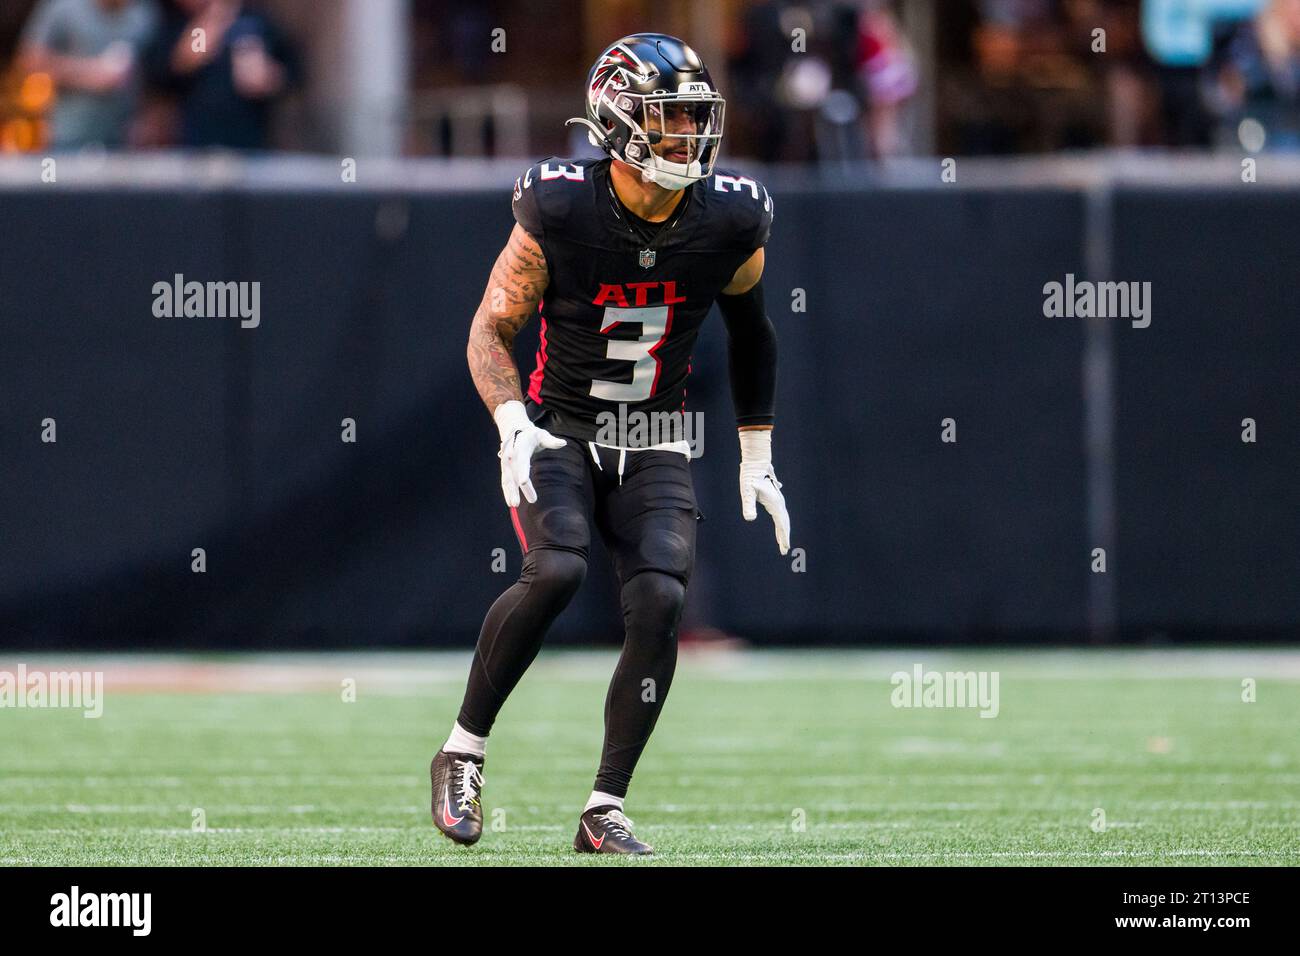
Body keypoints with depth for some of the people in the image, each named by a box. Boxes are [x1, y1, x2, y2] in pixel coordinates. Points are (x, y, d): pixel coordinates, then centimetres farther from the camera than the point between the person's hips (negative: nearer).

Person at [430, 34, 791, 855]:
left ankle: (606, 810, -7)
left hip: (654, 448, 3)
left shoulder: (729, 224, -6)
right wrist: (513, 425, -22)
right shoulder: (560, 212, -15)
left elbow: (750, 334, 13)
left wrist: (757, 460, 14)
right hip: (559, 432, -3)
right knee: (557, 571, -29)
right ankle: (462, 751, -10)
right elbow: (491, 330, -6)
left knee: (660, 601, -19)